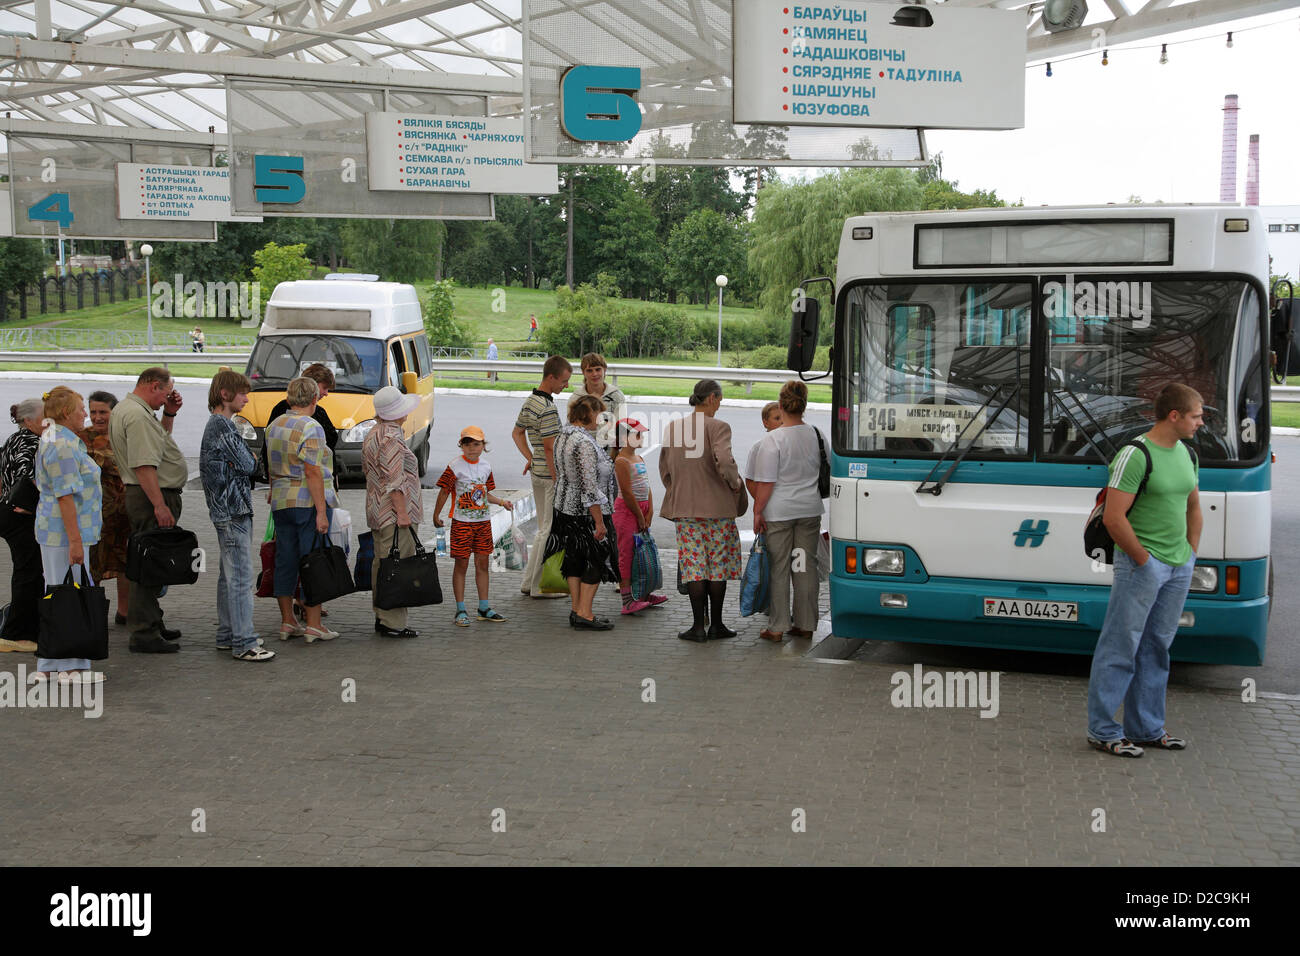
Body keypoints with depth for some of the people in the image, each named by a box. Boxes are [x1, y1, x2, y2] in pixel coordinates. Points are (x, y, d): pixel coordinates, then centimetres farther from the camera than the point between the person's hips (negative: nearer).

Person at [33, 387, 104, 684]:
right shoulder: (64, 446, -17)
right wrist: (75, 541, -23)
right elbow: (65, 497, -22)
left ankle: (48, 667, 19)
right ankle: (70, 667, 0)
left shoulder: (52, 440, 16)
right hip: (65, 530, -11)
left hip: (53, 529, 11)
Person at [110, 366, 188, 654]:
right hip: (152, 498, -11)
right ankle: (144, 634, -6)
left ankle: (152, 624, 27)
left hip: (148, 497, 11)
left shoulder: (125, 409, 17)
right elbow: (144, 465, -25)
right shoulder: (137, 415, -18)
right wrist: (160, 505, -25)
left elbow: (157, 443, 32)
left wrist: (169, 414, 17)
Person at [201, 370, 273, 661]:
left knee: (229, 575, 15)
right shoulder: (221, 425, -15)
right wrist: (253, 459, 5)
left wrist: (248, 462, 4)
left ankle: (227, 634, 23)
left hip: (227, 510, 11)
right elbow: (247, 464, -15)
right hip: (233, 510, -11)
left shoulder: (218, 424, 18)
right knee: (241, 577, -10)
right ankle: (243, 643, -9)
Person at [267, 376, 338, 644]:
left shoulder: (273, 426, 11)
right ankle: (313, 624, -1)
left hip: (281, 503, 7)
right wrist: (322, 511, -16)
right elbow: (313, 473, -17)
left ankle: (287, 622, 16)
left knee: (285, 562, 10)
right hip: (309, 502, -7)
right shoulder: (311, 428, -12)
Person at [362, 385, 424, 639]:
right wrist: (402, 513, -19)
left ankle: (381, 618, 21)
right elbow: (394, 481, -21)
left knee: (381, 565, 14)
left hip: (377, 513, 10)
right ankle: (392, 623, -6)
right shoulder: (392, 438, -17)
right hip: (395, 513, -10)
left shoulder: (373, 435, 15)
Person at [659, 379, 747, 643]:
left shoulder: (672, 428, 7)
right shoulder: (717, 426, -10)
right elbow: (724, 463, -23)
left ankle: (699, 626, 4)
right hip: (718, 505, -4)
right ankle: (716, 625, 12)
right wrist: (735, 484, -5)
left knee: (694, 566, 6)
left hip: (685, 507, 4)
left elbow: (664, 470, 12)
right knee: (718, 565, 7)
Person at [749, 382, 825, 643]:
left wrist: (757, 511, -5)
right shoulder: (815, 435, 2)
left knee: (779, 568, 4)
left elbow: (765, 483, -15)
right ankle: (806, 624, 16)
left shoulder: (772, 440, -14)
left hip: (779, 512, -4)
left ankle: (777, 626, 8)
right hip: (810, 510, 5)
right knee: (806, 565, 11)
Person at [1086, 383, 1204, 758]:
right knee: (1121, 647, -2)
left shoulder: (1186, 454, 11)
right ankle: (1102, 730, 5)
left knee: (1156, 648, 14)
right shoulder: (1136, 455, -16)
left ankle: (1146, 728, 23)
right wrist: (1143, 559, -14)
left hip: (1179, 567, 8)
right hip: (1142, 563, -8)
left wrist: (1191, 553, 16)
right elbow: (1113, 517, -20)